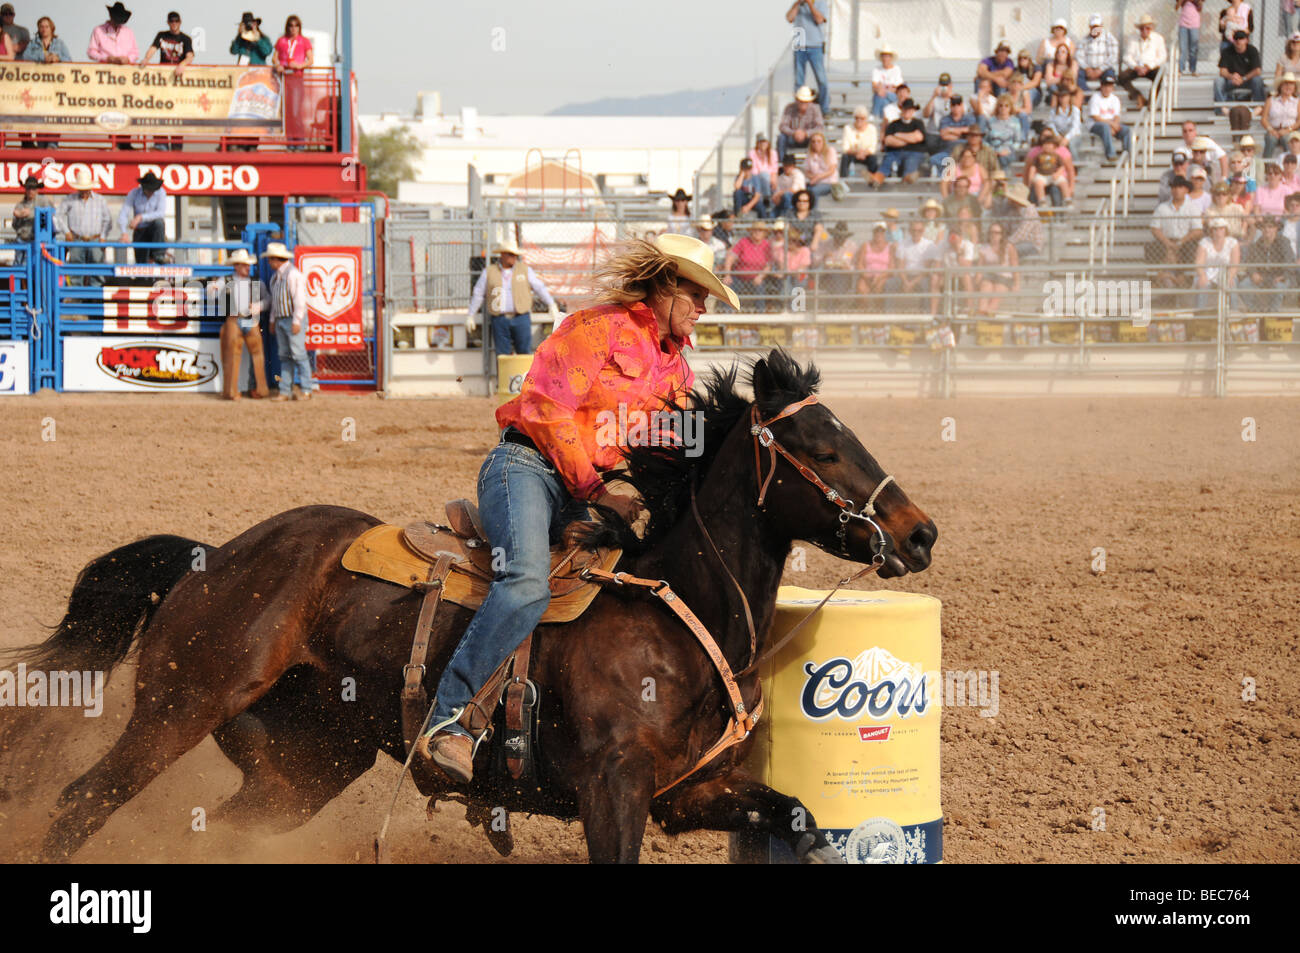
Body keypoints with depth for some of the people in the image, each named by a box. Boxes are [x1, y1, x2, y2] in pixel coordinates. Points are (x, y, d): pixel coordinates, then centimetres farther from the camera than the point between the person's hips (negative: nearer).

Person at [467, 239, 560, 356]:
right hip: (499, 320, 0)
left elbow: (540, 288, 3)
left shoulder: (525, 270, 6)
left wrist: (551, 305, -8)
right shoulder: (489, 272, 7)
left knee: (525, 353, -4)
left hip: (521, 318, 0)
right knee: (503, 356, -1)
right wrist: (471, 316, 10)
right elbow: (478, 294, 11)